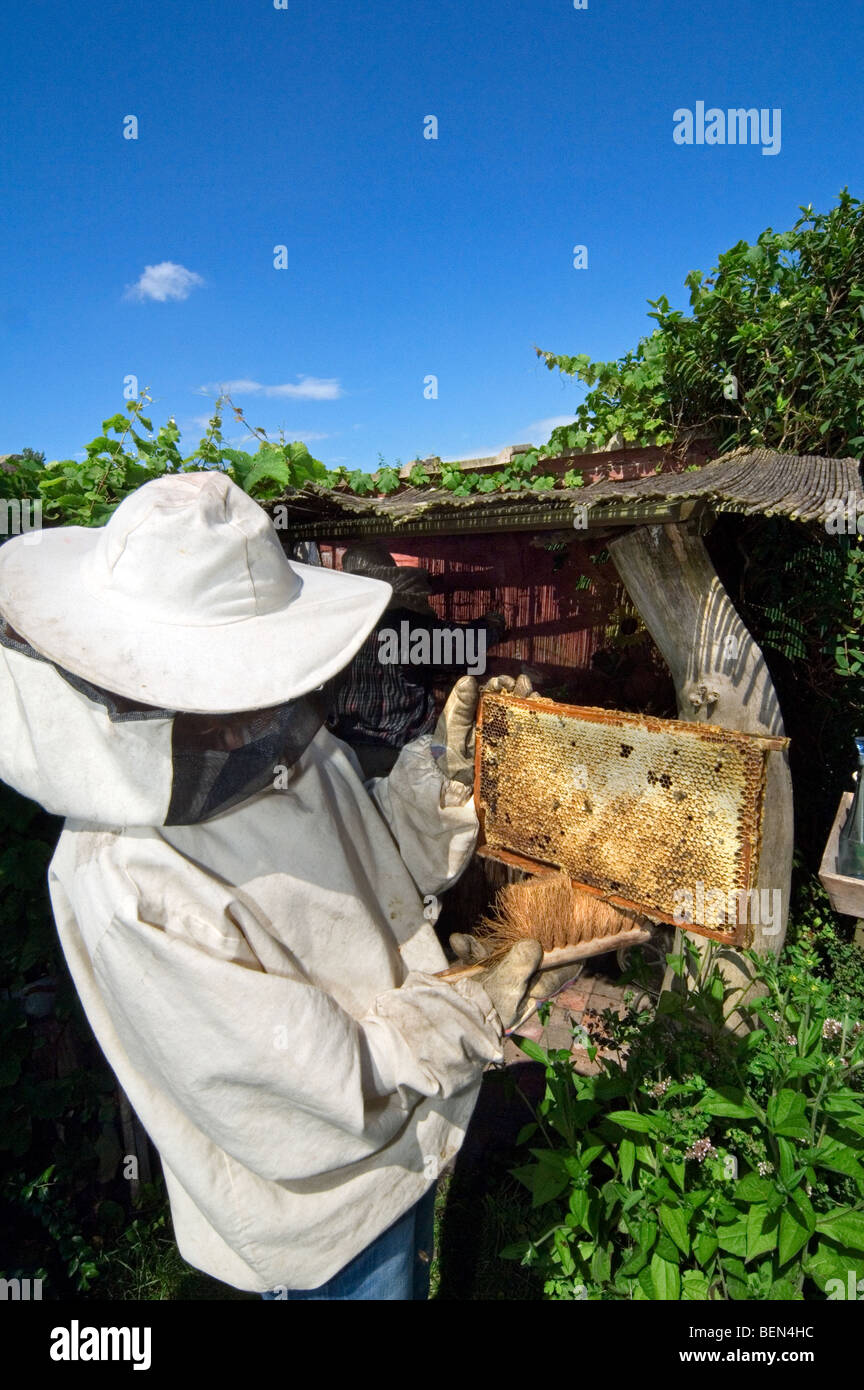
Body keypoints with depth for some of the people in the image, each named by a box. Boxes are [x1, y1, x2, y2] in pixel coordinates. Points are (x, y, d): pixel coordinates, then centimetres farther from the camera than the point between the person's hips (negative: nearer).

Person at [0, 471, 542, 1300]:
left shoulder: (292, 749, -14)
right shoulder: (126, 887, -36)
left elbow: (395, 866, 3)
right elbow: (321, 1074, -29)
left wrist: (445, 766, -14)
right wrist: (486, 1004, -20)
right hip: (327, 1213, -6)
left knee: (409, 1272, 31)